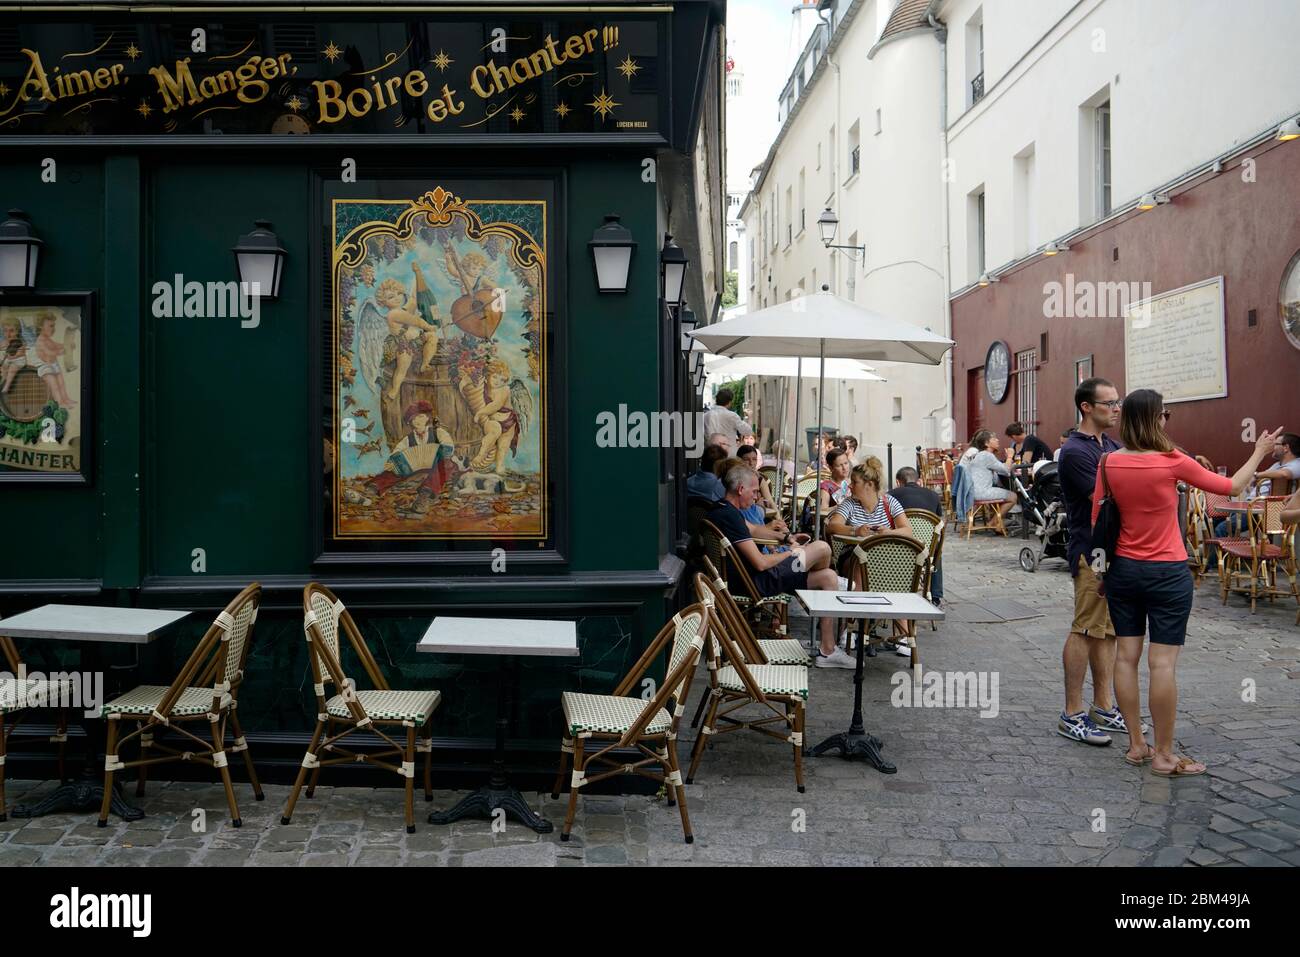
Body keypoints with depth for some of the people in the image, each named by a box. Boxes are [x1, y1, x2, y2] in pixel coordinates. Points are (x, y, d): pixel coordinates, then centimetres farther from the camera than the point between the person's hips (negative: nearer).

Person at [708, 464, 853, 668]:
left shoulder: (718, 511, 12)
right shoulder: (730, 515, -21)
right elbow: (760, 563, -23)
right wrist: (790, 553, -4)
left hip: (749, 579, 11)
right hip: (758, 583, -11)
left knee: (829, 577, 8)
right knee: (822, 548, -10)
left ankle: (828, 652, 13)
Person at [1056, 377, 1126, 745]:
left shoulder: (1112, 446, 15)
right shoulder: (1075, 452, -14)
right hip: (1092, 552, -9)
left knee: (1107, 630, 13)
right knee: (1086, 629, -4)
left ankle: (1103, 708, 22)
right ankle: (1072, 715, 3)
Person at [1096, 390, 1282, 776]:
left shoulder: (1109, 462, -3)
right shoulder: (1172, 461, -13)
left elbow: (1096, 519, 2)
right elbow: (1231, 486, 2)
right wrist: (1260, 452, 17)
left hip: (1123, 569, 4)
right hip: (1167, 574, -4)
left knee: (1126, 656, 9)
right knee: (1163, 662, 0)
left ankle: (1136, 745, 18)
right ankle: (1164, 755, 7)